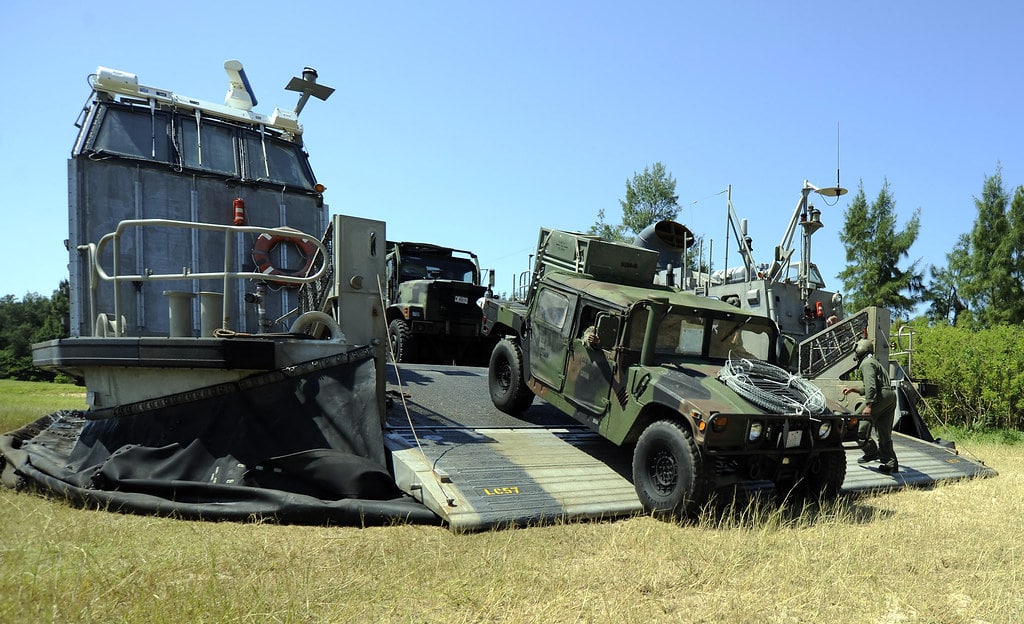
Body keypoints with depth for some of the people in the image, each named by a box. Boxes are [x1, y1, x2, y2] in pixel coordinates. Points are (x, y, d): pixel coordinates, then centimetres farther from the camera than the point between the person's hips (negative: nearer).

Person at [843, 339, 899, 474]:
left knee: (859, 423, -3)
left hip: (881, 397, -10)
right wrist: (853, 389, 34)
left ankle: (872, 452, -1)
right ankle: (891, 464, 7)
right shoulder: (874, 362, 30)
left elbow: (871, 386, -18)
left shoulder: (866, 363, -3)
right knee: (884, 433, 9)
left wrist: (868, 406, -24)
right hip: (891, 396, 10)